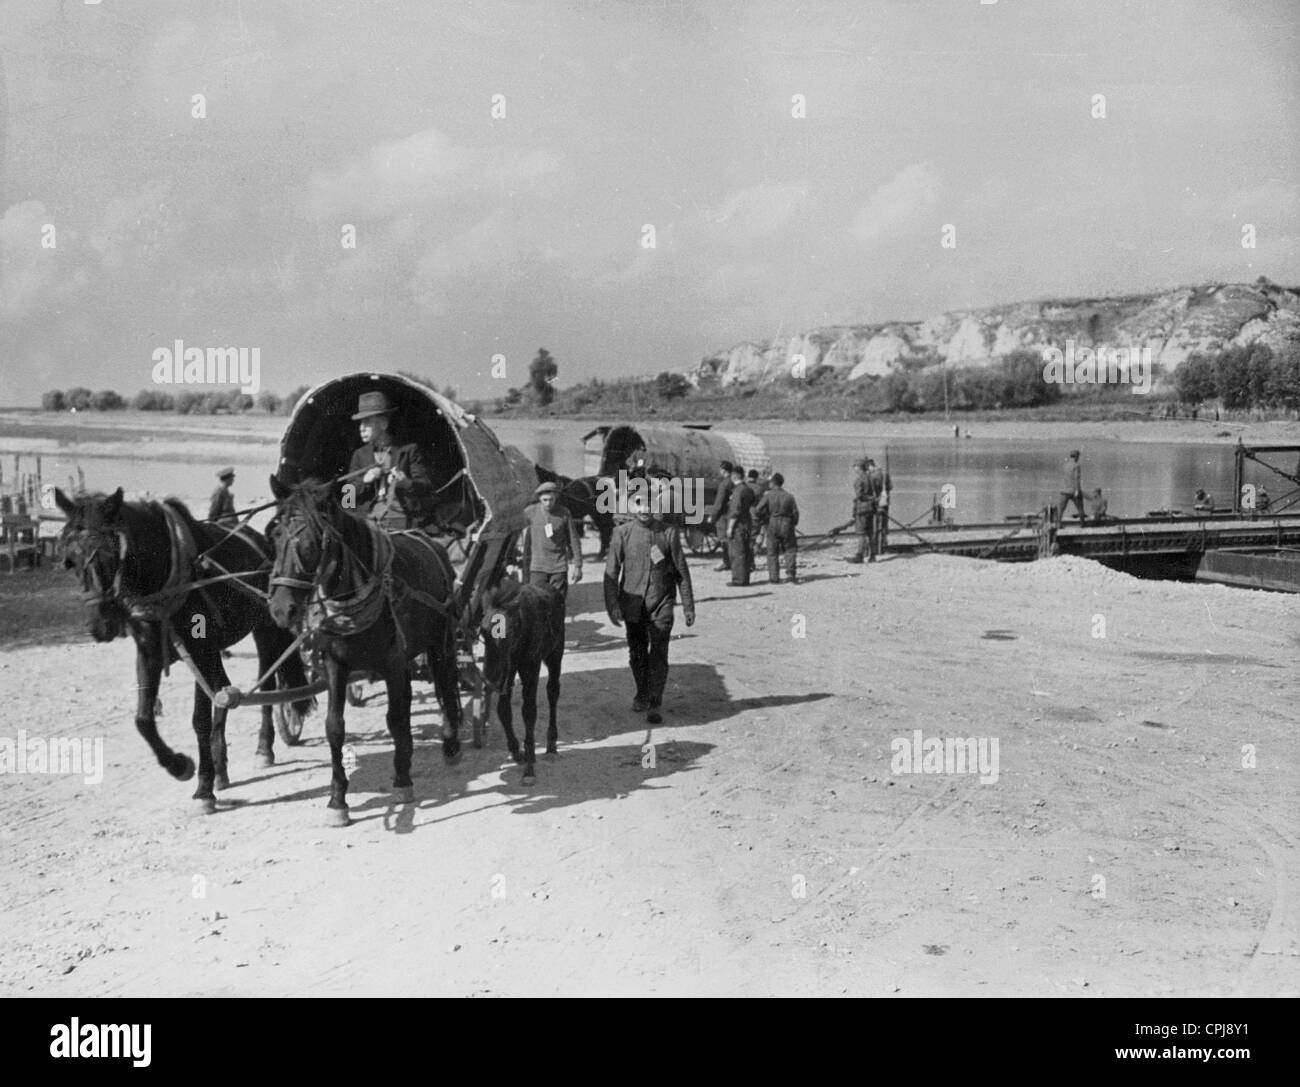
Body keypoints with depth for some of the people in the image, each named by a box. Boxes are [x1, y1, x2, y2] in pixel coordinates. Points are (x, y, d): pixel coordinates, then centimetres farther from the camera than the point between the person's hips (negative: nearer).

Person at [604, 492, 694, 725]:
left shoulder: (669, 532, -2)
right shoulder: (622, 533, -2)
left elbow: (682, 571, 4)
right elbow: (611, 572, -1)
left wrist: (688, 606, 4)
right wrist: (612, 605, -10)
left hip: (661, 603, -1)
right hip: (633, 604, 1)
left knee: (659, 654, -9)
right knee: (637, 654, 13)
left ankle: (654, 705, -3)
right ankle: (642, 693, 36)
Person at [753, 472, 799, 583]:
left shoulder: (768, 496, -8)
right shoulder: (789, 496, -2)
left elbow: (758, 510, -12)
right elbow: (795, 513, 1)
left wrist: (760, 520, 7)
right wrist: (793, 523, 18)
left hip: (772, 526, -1)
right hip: (787, 526, 1)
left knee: (772, 553, 8)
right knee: (790, 549, 14)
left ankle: (774, 577, 6)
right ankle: (790, 572, 1)